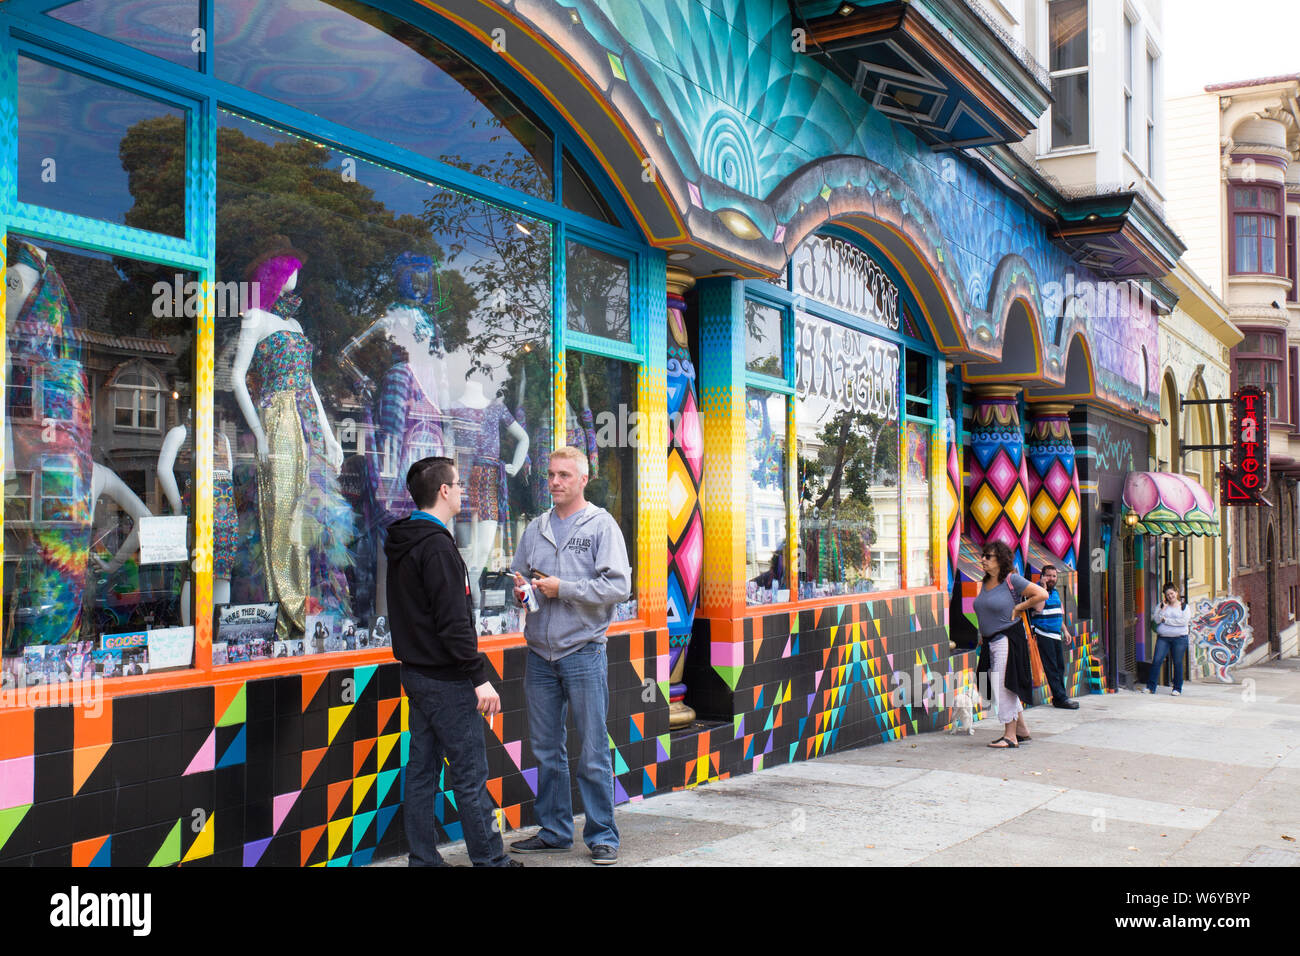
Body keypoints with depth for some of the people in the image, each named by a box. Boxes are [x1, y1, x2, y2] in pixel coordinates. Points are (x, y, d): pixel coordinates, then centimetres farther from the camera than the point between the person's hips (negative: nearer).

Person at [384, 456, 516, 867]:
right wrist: (479, 676, -19)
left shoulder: (402, 544, 13)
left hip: (415, 674, 10)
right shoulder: (437, 546, -18)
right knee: (470, 775, -2)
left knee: (421, 770, 12)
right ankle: (489, 859, 5)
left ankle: (423, 858, 18)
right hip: (445, 679, -10)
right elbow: (453, 622, -22)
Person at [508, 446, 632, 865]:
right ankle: (554, 831, 25)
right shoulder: (536, 528, 11)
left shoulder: (602, 525, -4)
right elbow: (518, 575, 19)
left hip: (583, 653, -5)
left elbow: (619, 586, -13)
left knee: (593, 751, 1)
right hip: (539, 653, 5)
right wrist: (520, 589, -5)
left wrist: (562, 588, -15)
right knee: (546, 750, 12)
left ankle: (602, 836, 13)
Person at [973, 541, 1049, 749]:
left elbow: (1042, 594, -12)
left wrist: (1018, 608, -9)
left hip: (1008, 640, -8)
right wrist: (981, 635, 15)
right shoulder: (985, 583, 11)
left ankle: (1010, 736, 1)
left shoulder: (1011, 580, -11)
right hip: (989, 642, 8)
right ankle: (1022, 731, 25)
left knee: (1005, 687, -6)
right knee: (1004, 689, 13)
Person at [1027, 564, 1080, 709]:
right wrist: (1044, 587, -20)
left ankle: (1059, 697, 17)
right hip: (1043, 636, -8)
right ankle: (1061, 698, -5)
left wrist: (1064, 630, 22)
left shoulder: (1055, 592, 17)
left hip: (1056, 635, 8)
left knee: (1060, 666, 9)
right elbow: (1039, 608, -26)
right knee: (1052, 668, -7)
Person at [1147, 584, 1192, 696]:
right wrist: (1163, 608, -9)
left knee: (1177, 663, 2)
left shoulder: (1185, 607, 5)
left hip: (1179, 638, -2)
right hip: (1163, 638, 2)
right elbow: (1156, 620, 0)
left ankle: (1177, 689, 14)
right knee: (1156, 661, -8)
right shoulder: (1161, 606, 12)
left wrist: (1166, 620, -7)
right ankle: (1150, 687, -4)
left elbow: (1183, 621, -10)